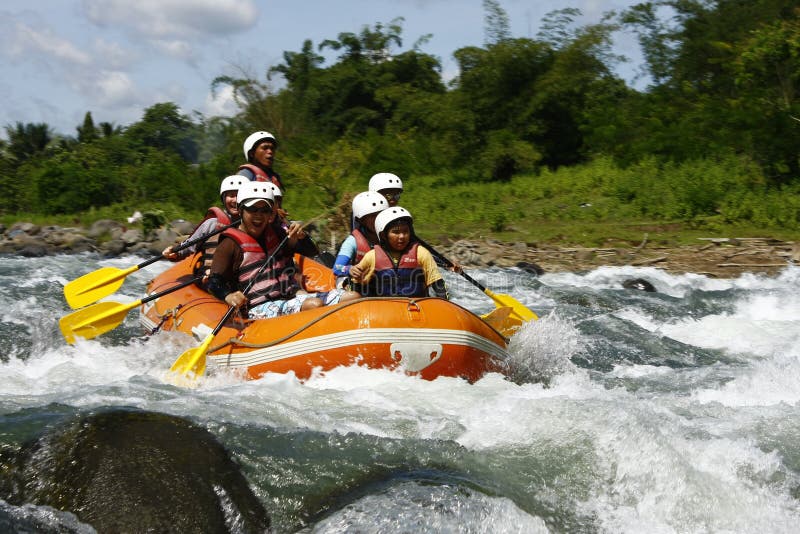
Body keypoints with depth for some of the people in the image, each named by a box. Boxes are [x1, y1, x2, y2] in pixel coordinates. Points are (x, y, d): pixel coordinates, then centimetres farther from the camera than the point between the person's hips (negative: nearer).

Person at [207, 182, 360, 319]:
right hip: (260, 308, -7)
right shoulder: (231, 244, 1)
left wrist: (300, 237, 1)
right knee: (314, 304, -35)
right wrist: (228, 296, -30)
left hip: (293, 297, 8)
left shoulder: (275, 234, 20)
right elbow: (214, 281, -7)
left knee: (353, 297, -9)